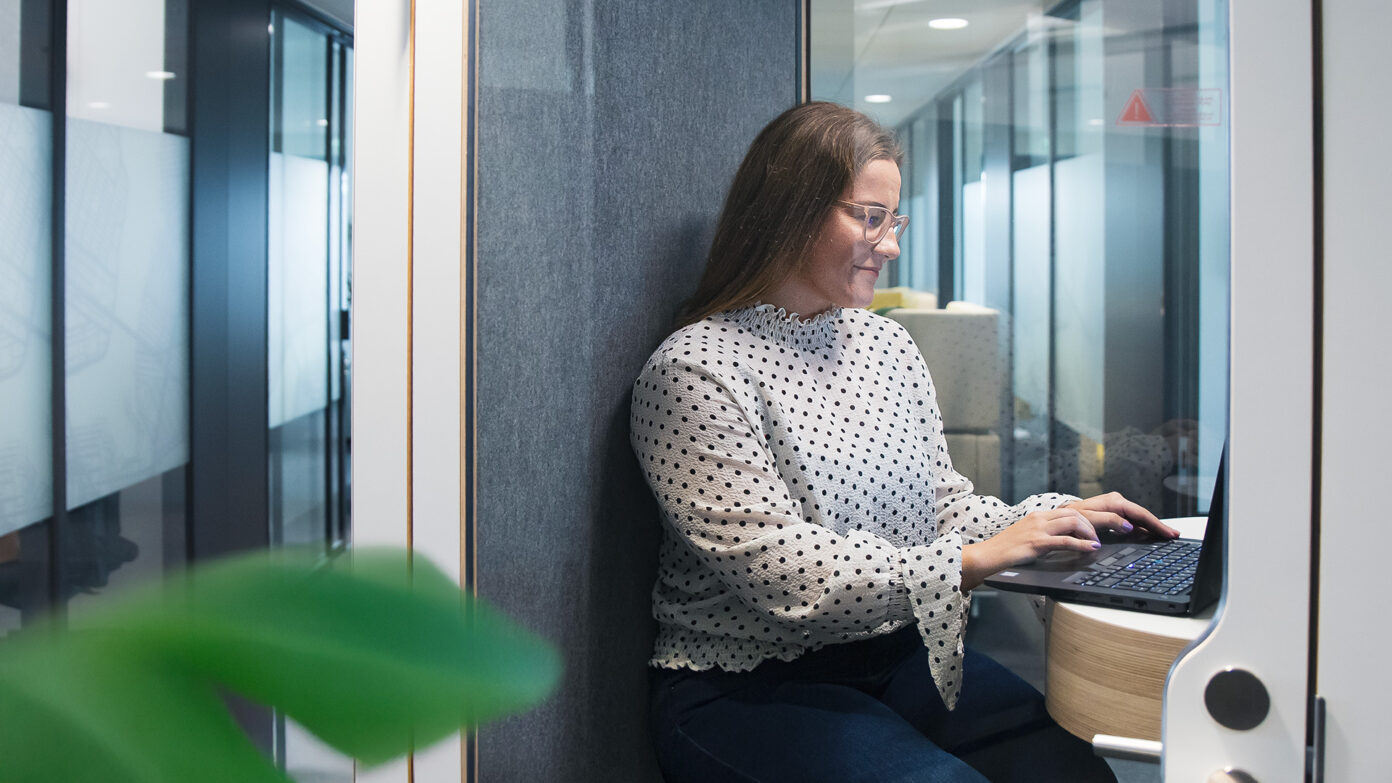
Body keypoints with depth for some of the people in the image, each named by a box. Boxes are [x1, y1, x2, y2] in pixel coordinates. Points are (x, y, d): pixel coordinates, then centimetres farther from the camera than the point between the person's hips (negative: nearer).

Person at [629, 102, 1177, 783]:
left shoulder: (887, 342, 11)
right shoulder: (696, 370, -14)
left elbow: (943, 506, 14)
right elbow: (783, 573, -20)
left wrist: (1060, 517, -4)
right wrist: (973, 560, -22)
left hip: (901, 653, 6)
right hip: (749, 687, -6)